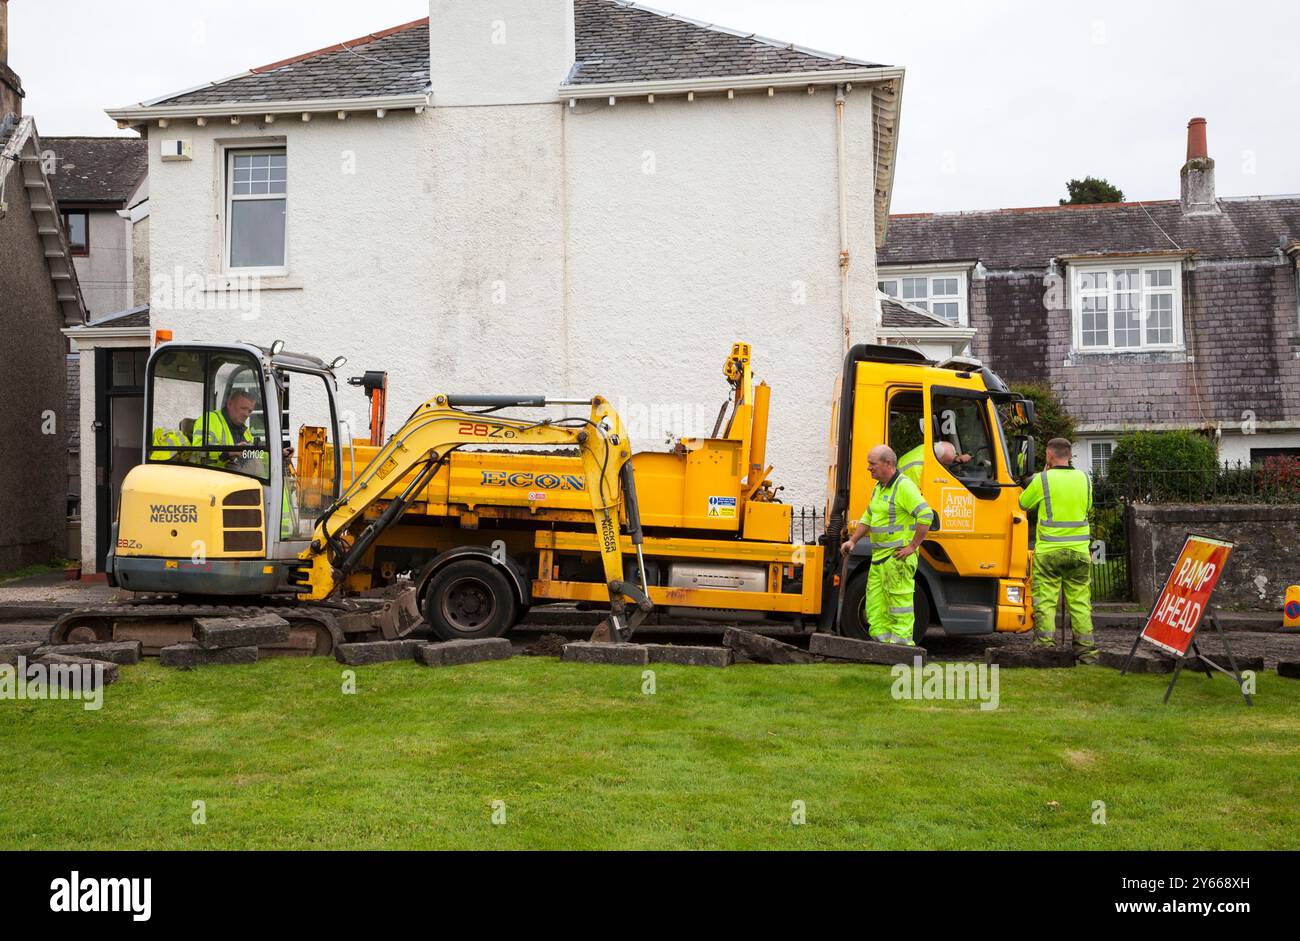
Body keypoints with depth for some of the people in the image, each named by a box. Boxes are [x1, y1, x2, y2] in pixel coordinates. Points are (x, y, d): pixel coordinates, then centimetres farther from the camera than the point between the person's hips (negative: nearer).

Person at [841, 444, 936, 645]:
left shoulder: (904, 486, -13)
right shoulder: (879, 488, 17)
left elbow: (926, 516, -21)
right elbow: (868, 517, 28)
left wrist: (912, 547, -18)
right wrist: (853, 540, 18)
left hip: (897, 556, -10)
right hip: (878, 555, 10)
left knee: (899, 600, -6)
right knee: (875, 600, 10)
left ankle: (901, 642, -1)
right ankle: (882, 640, 16)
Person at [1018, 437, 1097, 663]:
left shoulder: (1042, 480, -9)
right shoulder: (1084, 479, 6)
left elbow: (1023, 503, 6)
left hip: (1048, 551, -4)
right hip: (1079, 551, 4)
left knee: (1045, 601, 2)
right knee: (1080, 602, 9)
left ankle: (1046, 646, 1)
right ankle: (1086, 649, 10)